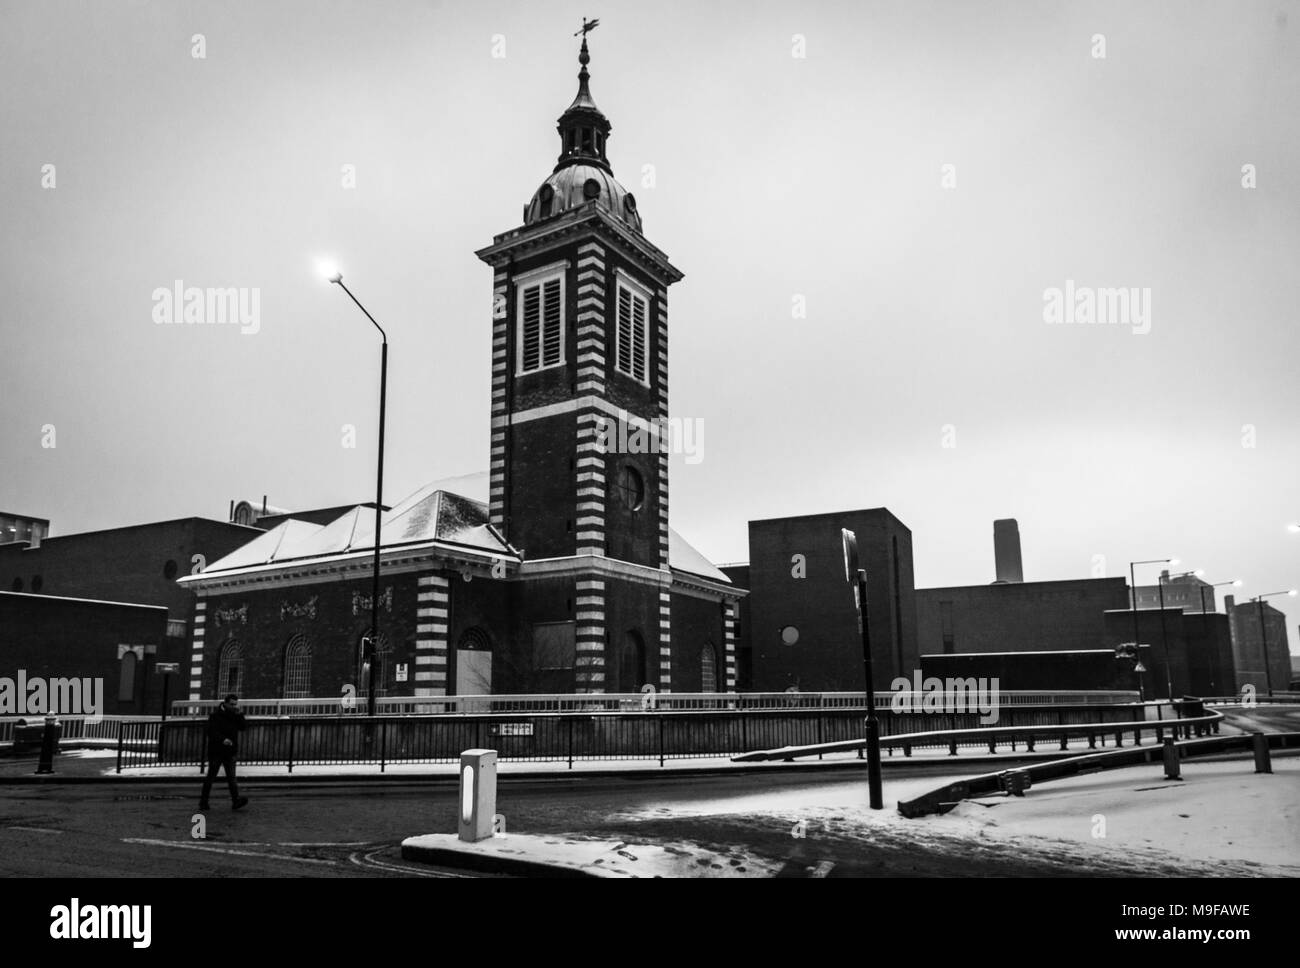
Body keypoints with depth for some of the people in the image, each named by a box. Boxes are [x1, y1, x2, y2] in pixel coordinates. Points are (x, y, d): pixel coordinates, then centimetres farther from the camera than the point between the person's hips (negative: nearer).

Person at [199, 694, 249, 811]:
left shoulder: (235, 715, 10)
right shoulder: (215, 715, -7)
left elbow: (243, 727, 2)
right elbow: (211, 732, -18)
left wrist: (239, 715, -10)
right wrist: (222, 740, -32)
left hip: (230, 752, 4)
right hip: (216, 751, -4)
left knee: (231, 777, -4)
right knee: (211, 776, 6)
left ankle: (236, 801, -14)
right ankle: (203, 801, 18)